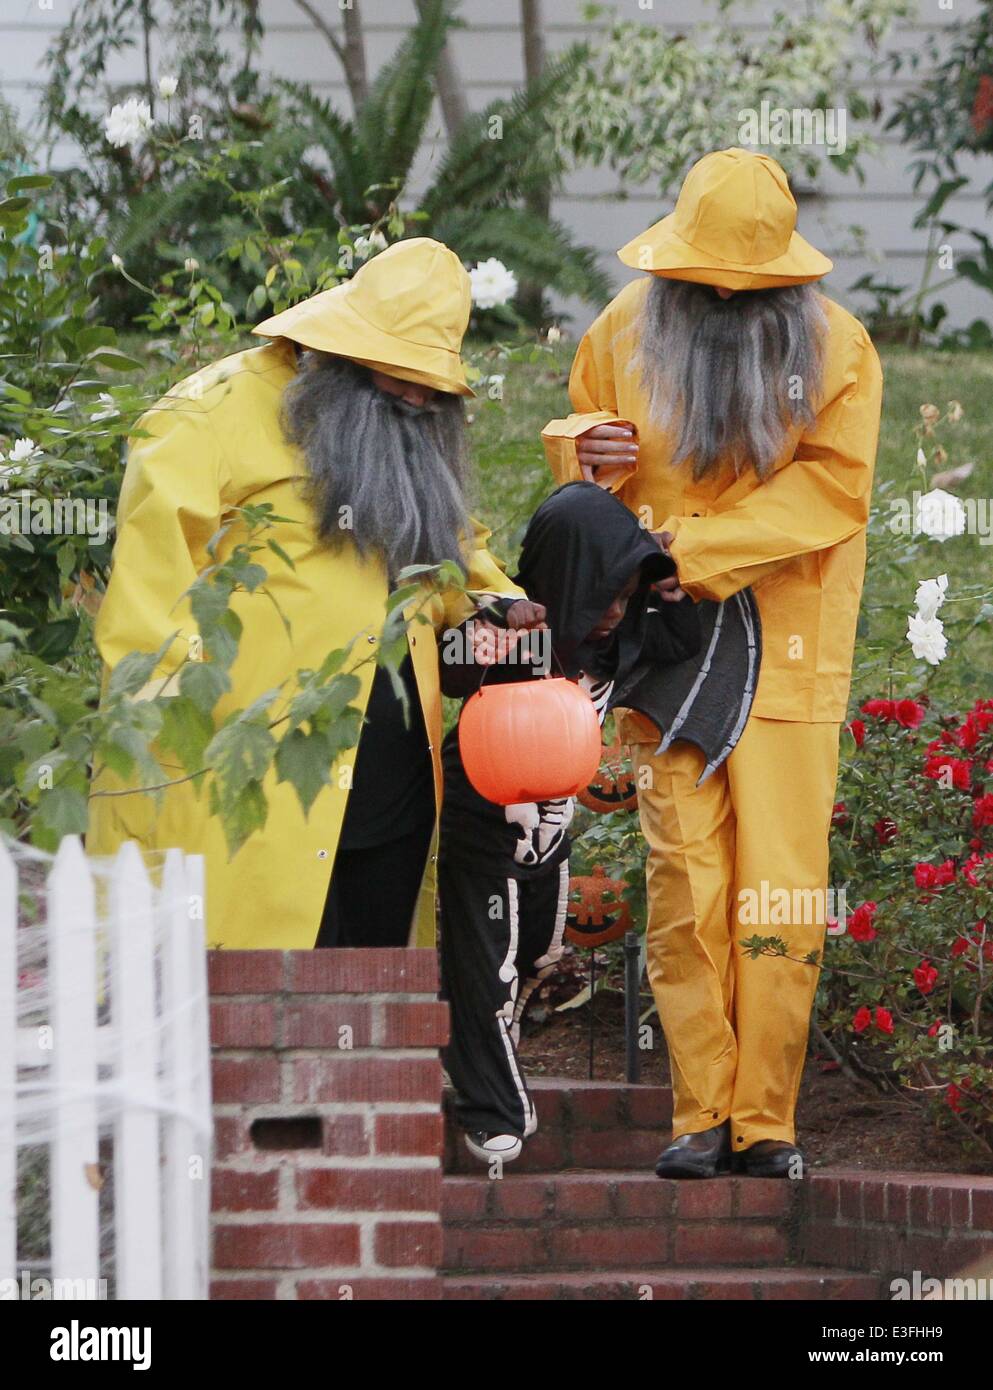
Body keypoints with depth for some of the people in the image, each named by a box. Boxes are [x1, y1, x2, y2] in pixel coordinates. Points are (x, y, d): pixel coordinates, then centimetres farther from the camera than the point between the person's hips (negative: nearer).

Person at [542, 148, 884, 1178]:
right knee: (684, 885, -3)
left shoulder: (835, 345, 1)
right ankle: (700, 1113, 3)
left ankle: (766, 1118, 3)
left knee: (782, 888, -4)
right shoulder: (626, 332, 7)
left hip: (787, 653, -1)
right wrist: (586, 450, -7)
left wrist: (694, 548, -15)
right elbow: (572, 434, 19)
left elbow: (833, 484, -7)